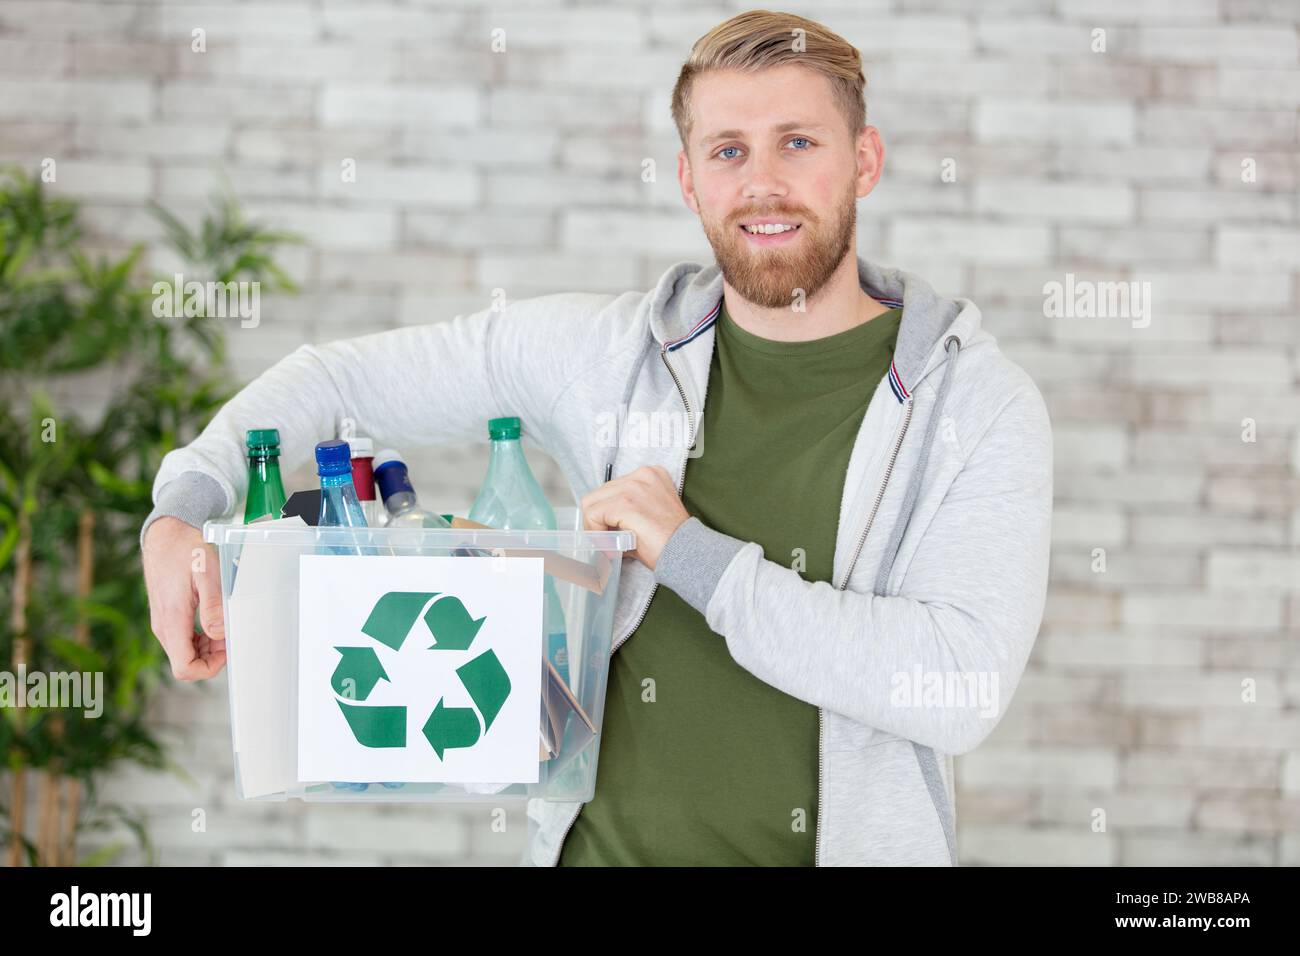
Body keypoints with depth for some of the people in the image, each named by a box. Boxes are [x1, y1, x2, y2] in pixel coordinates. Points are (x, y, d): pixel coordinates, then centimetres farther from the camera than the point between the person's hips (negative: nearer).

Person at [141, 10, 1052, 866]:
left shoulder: (983, 404, -9)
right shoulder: (606, 349, -1)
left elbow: (964, 688, -21)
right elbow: (344, 377, 8)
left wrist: (695, 559, -20)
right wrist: (182, 513, -7)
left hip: (840, 845, -2)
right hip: (601, 842, 2)